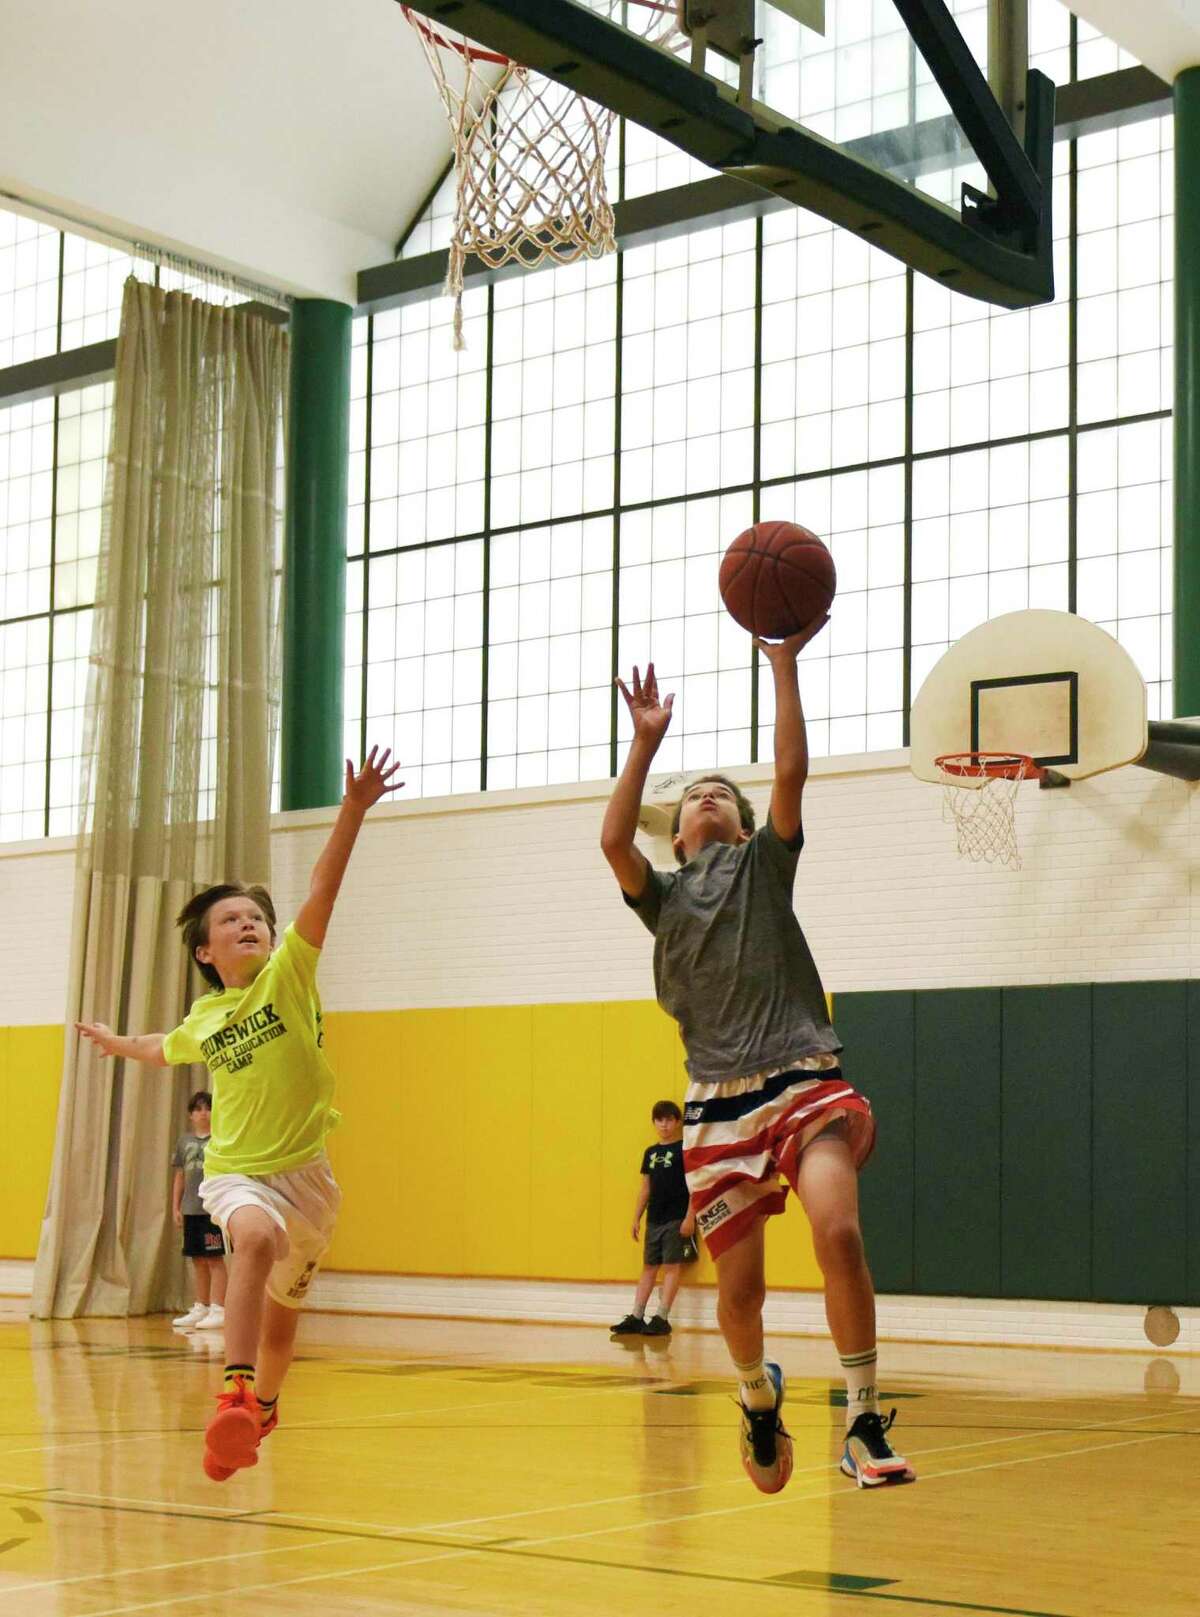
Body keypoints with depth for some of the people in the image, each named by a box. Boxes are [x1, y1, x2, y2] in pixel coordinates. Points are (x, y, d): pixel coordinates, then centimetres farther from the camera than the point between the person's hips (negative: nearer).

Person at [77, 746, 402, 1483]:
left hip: (305, 1168, 0)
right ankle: (236, 1396, -46)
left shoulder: (289, 976, -3)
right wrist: (115, 1043, 48)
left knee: (283, 1310, 16)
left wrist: (353, 811, -31)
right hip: (236, 1170, 0)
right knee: (258, 1239, -35)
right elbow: (164, 1050, 33)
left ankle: (262, 1404, 47)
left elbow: (322, 891, -19)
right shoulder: (204, 1021, 7)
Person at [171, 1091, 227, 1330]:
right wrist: (175, 1207, 11)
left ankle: (218, 1309, -2)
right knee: (198, 1259, 12)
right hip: (191, 1209, 5)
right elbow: (180, 1176, 15)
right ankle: (200, 1308, 21)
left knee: (214, 1258, -5)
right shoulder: (184, 1141, 12)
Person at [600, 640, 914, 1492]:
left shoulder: (764, 864, 15)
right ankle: (758, 1396, 33)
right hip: (720, 1102, 2)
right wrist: (646, 743, -6)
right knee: (739, 1289, 1)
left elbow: (791, 774, -1)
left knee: (839, 1231, -25)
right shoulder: (663, 895, 17)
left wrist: (785, 667, -5)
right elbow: (614, 840, -4)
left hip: (804, 1082, -2)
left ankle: (864, 1426, -19)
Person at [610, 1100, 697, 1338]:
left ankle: (662, 1319, -6)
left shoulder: (685, 1149, -5)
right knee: (648, 1267, 8)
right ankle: (636, 1318, 9)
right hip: (654, 1220, 6)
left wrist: (690, 1217, -15)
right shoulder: (650, 1153, 13)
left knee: (672, 1266, -6)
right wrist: (636, 1218, 14)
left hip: (677, 1220, -6)